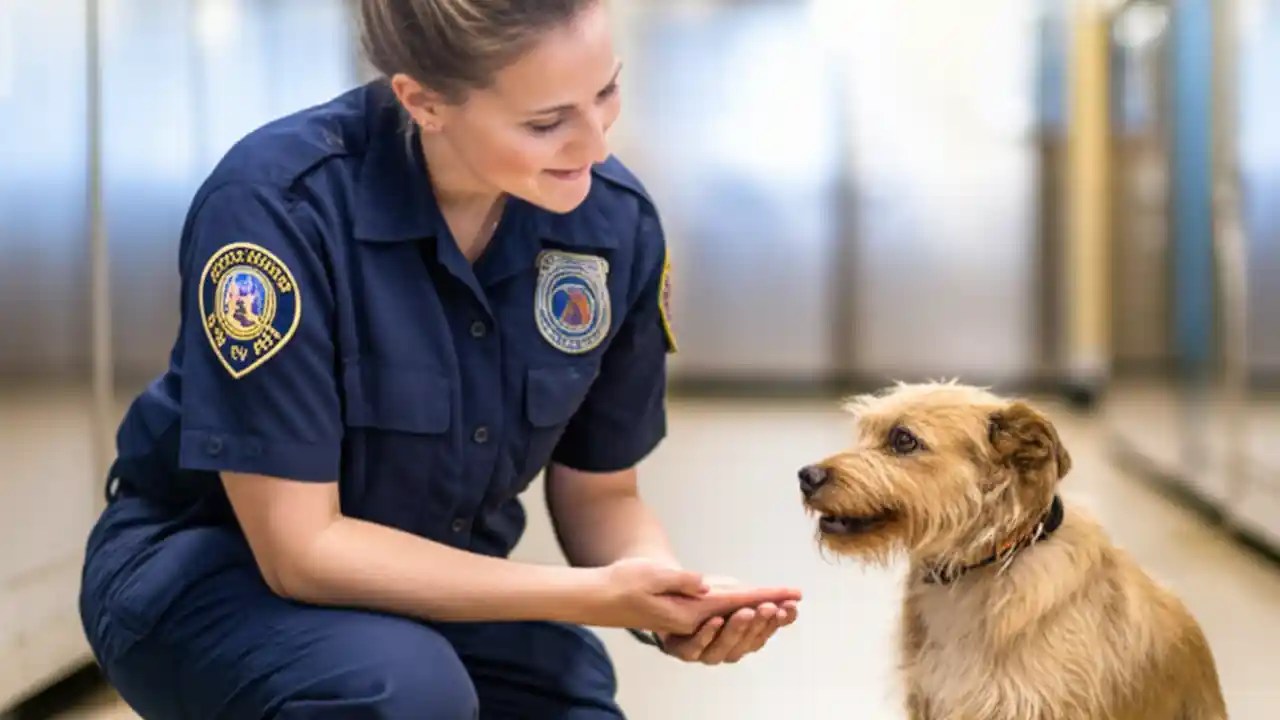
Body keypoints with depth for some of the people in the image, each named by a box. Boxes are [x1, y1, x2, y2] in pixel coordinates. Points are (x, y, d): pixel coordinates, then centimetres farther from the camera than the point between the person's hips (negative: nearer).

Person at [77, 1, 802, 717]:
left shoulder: (617, 220, -13)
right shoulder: (278, 204, -27)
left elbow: (598, 495, 0)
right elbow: (299, 546, -25)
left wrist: (675, 597, -23)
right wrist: (597, 595, -30)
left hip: (439, 589, 5)